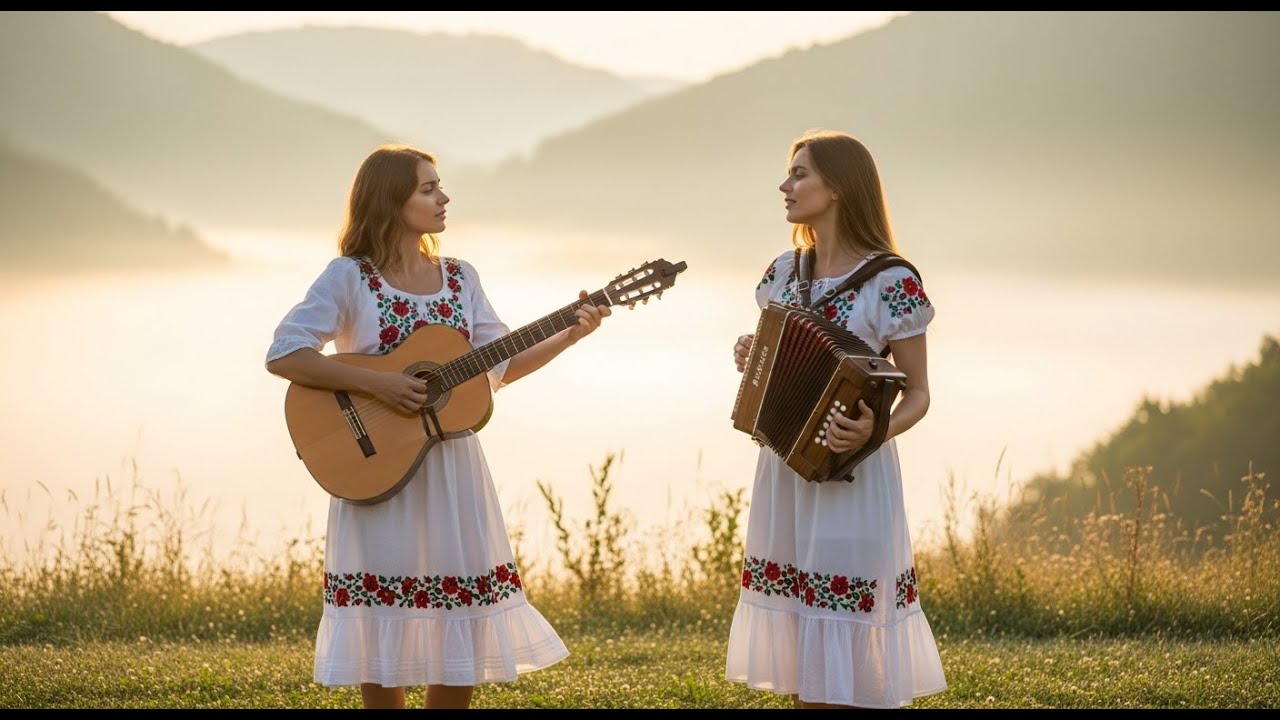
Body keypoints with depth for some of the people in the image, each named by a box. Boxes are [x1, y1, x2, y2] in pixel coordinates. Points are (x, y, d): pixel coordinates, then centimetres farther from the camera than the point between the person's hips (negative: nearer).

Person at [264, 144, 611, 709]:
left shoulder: (459, 278, 10)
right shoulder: (349, 277, -6)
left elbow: (498, 367, 14)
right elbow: (283, 354, -13)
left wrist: (567, 337, 1)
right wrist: (376, 384, -20)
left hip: (453, 471, 5)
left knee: (462, 641, 4)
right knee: (383, 646, -2)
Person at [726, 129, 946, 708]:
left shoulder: (892, 283, -11)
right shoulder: (785, 271, 8)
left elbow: (917, 393, -7)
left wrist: (877, 431, -26)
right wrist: (750, 360, -1)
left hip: (850, 478, -6)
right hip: (784, 468, 6)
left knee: (849, 664, -5)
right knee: (801, 648, 10)